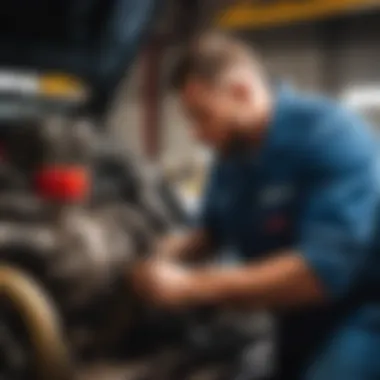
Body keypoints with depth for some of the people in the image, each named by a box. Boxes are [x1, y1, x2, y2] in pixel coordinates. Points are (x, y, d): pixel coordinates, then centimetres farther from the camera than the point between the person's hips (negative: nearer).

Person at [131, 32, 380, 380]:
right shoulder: (232, 154, -1)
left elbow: (323, 270, -35)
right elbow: (214, 229, 17)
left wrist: (190, 287, -34)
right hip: (300, 319, 7)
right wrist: (175, 250, -7)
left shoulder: (332, 136, -25)